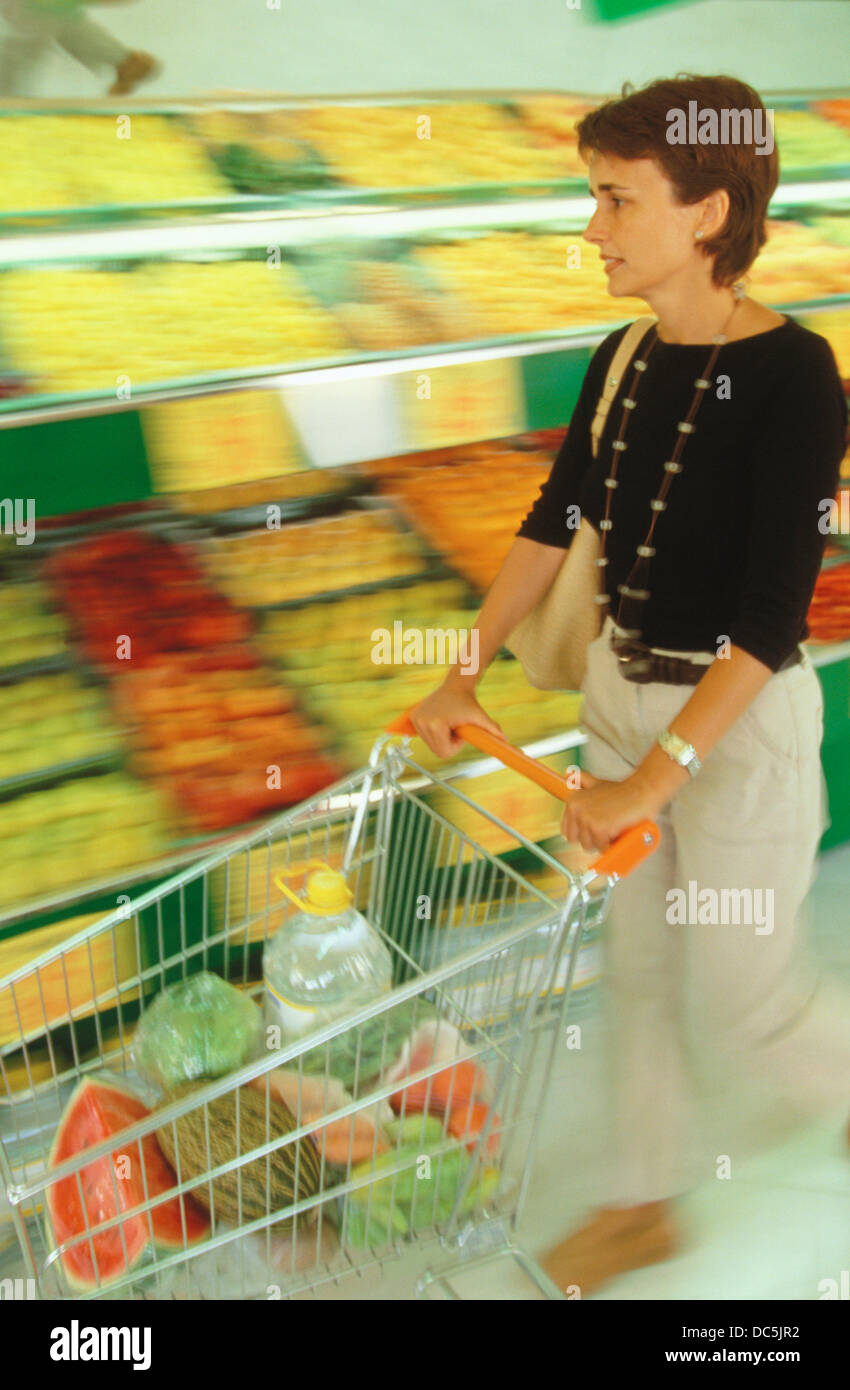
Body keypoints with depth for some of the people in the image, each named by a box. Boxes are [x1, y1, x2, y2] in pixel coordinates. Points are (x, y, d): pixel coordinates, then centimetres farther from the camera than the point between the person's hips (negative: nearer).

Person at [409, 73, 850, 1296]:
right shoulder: (623, 358, 0)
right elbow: (553, 521, 7)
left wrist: (652, 780, -25)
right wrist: (467, 673, 3)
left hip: (741, 715, -6)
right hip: (620, 689, 7)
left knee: (746, 1000, 8)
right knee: (637, 963, 18)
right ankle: (647, 1204, 39)